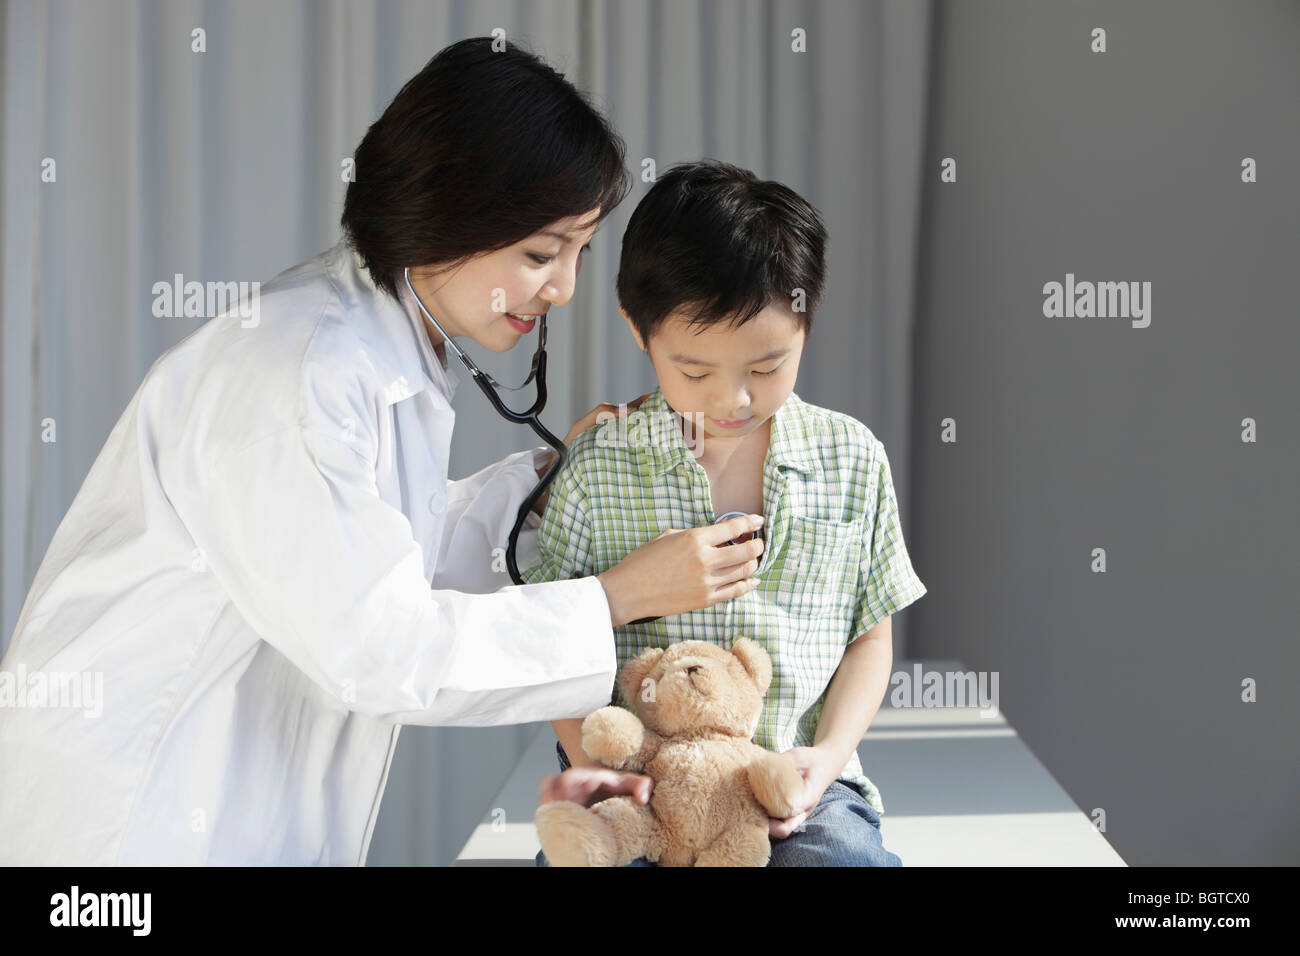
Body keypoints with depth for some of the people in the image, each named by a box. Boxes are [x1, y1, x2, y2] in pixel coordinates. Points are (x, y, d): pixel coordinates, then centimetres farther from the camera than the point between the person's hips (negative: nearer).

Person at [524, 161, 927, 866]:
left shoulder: (852, 460, 4)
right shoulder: (596, 465, -2)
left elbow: (870, 635, 11)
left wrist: (830, 753, -5)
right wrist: (595, 762, -12)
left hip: (799, 783, 2)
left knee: (849, 853, -27)